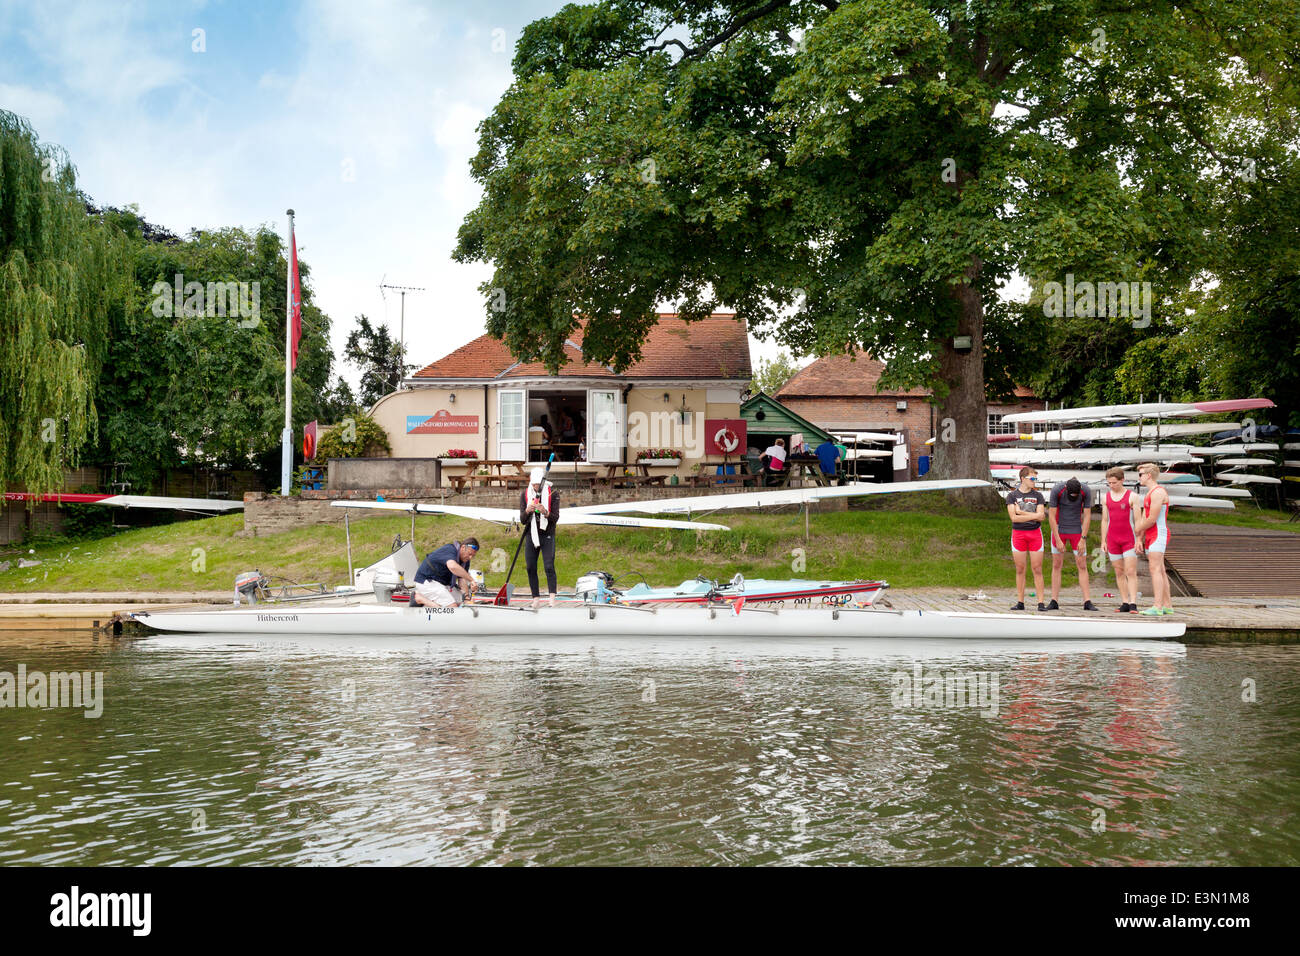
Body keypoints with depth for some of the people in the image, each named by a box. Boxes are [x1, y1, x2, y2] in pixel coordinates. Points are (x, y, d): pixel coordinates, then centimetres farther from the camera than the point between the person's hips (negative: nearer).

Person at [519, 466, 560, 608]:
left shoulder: (552, 494, -6)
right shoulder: (525, 494, 0)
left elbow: (555, 519, -9)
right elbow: (522, 521, -2)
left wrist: (545, 512, -30)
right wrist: (527, 511, -24)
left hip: (547, 535, -3)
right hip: (531, 535, 3)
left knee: (549, 566, -14)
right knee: (530, 568, 2)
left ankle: (552, 598, -18)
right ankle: (536, 598, 10)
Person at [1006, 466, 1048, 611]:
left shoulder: (1038, 495, 6)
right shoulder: (1012, 495, 3)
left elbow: (1041, 516, -6)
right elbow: (1014, 517, -8)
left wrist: (1021, 512, -8)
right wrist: (1033, 515, -9)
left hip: (1035, 534, 0)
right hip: (1018, 534, 0)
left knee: (1037, 569, -2)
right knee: (1020, 570, 4)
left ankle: (1041, 603, 0)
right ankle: (1020, 602, 9)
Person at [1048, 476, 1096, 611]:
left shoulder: (1086, 491, -16)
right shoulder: (1056, 491, -19)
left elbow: (1087, 515, -9)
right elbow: (1051, 516, -14)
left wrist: (1083, 539, -12)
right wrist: (1058, 540, -15)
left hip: (1077, 531, 1)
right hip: (1059, 530, -1)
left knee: (1082, 566, -4)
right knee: (1057, 565, 0)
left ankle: (1087, 601, -4)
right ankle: (1054, 602, 3)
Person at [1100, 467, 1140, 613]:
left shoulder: (1132, 496, -3)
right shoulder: (1106, 498, 8)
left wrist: (1138, 541, -12)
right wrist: (1103, 541, 7)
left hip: (1129, 539, -4)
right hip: (1113, 540, 4)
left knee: (1131, 572, -10)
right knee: (1119, 572, 4)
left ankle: (1133, 604, -14)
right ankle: (1124, 603, 7)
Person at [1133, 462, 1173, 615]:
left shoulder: (1158, 492, -13)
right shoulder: (1148, 494, 20)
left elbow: (1152, 519, -19)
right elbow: (1144, 519, 17)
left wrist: (1138, 529, -2)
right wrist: (1139, 540, 11)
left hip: (1159, 534, -10)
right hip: (1151, 536, 10)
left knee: (1155, 569, -16)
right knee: (1160, 571, 9)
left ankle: (1157, 606, -21)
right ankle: (1167, 606, 12)